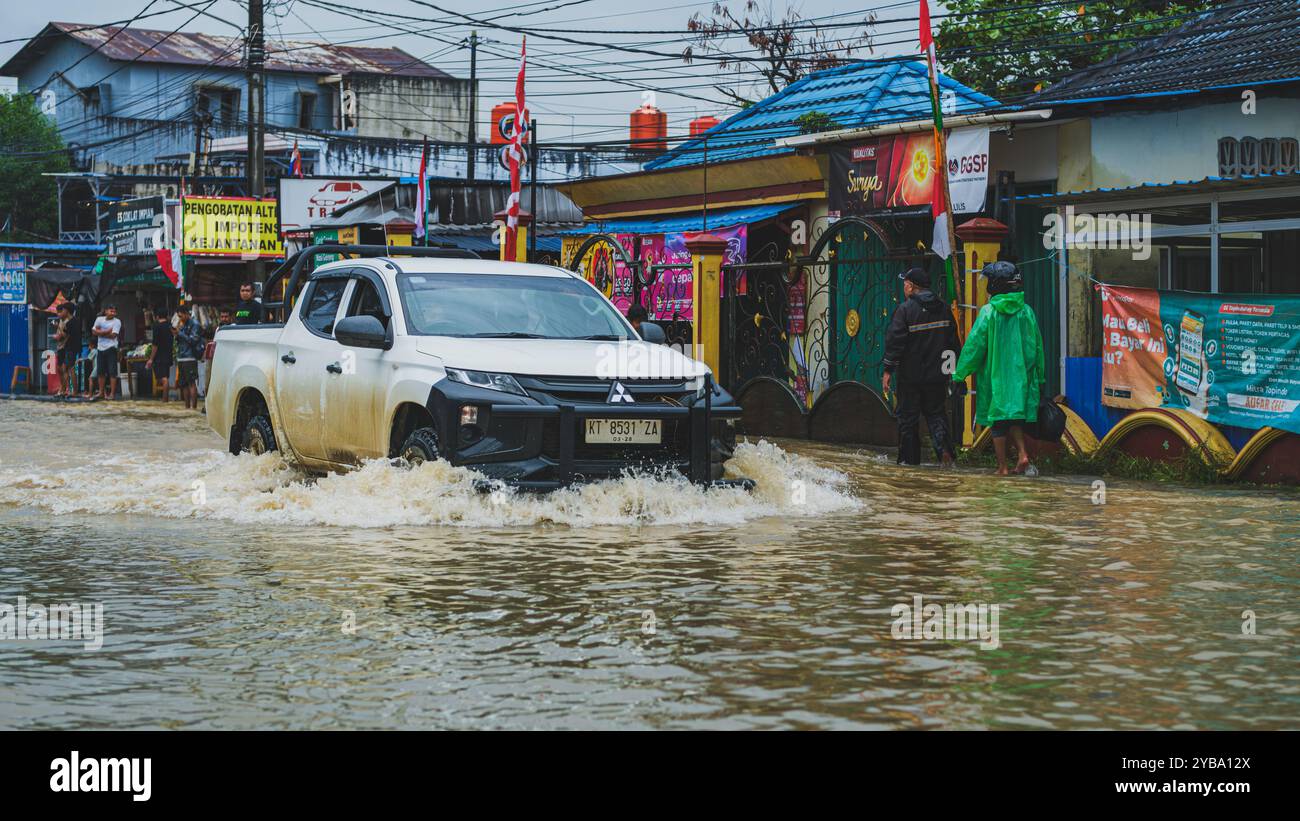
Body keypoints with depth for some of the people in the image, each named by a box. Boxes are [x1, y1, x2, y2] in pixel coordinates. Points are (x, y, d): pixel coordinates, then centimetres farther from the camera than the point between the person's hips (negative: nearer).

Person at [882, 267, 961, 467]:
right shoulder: (943, 308, 5)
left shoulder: (905, 309, -12)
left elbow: (894, 342, -14)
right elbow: (953, 341, 10)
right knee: (935, 413, 14)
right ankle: (944, 448, -7)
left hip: (910, 375, -4)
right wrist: (955, 369, 17)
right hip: (936, 375, 4)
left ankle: (909, 459, 11)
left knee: (908, 417, 7)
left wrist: (888, 370, -9)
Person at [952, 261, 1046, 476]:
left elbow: (974, 345, -10)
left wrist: (959, 375, -2)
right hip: (1021, 375, 4)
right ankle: (1023, 453, -3)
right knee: (1015, 418, 16)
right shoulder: (1026, 311, 0)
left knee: (998, 421, 4)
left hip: (995, 375, -4)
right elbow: (1037, 347, 6)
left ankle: (1002, 466, 7)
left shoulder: (988, 312, -11)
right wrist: (1039, 377, 17)